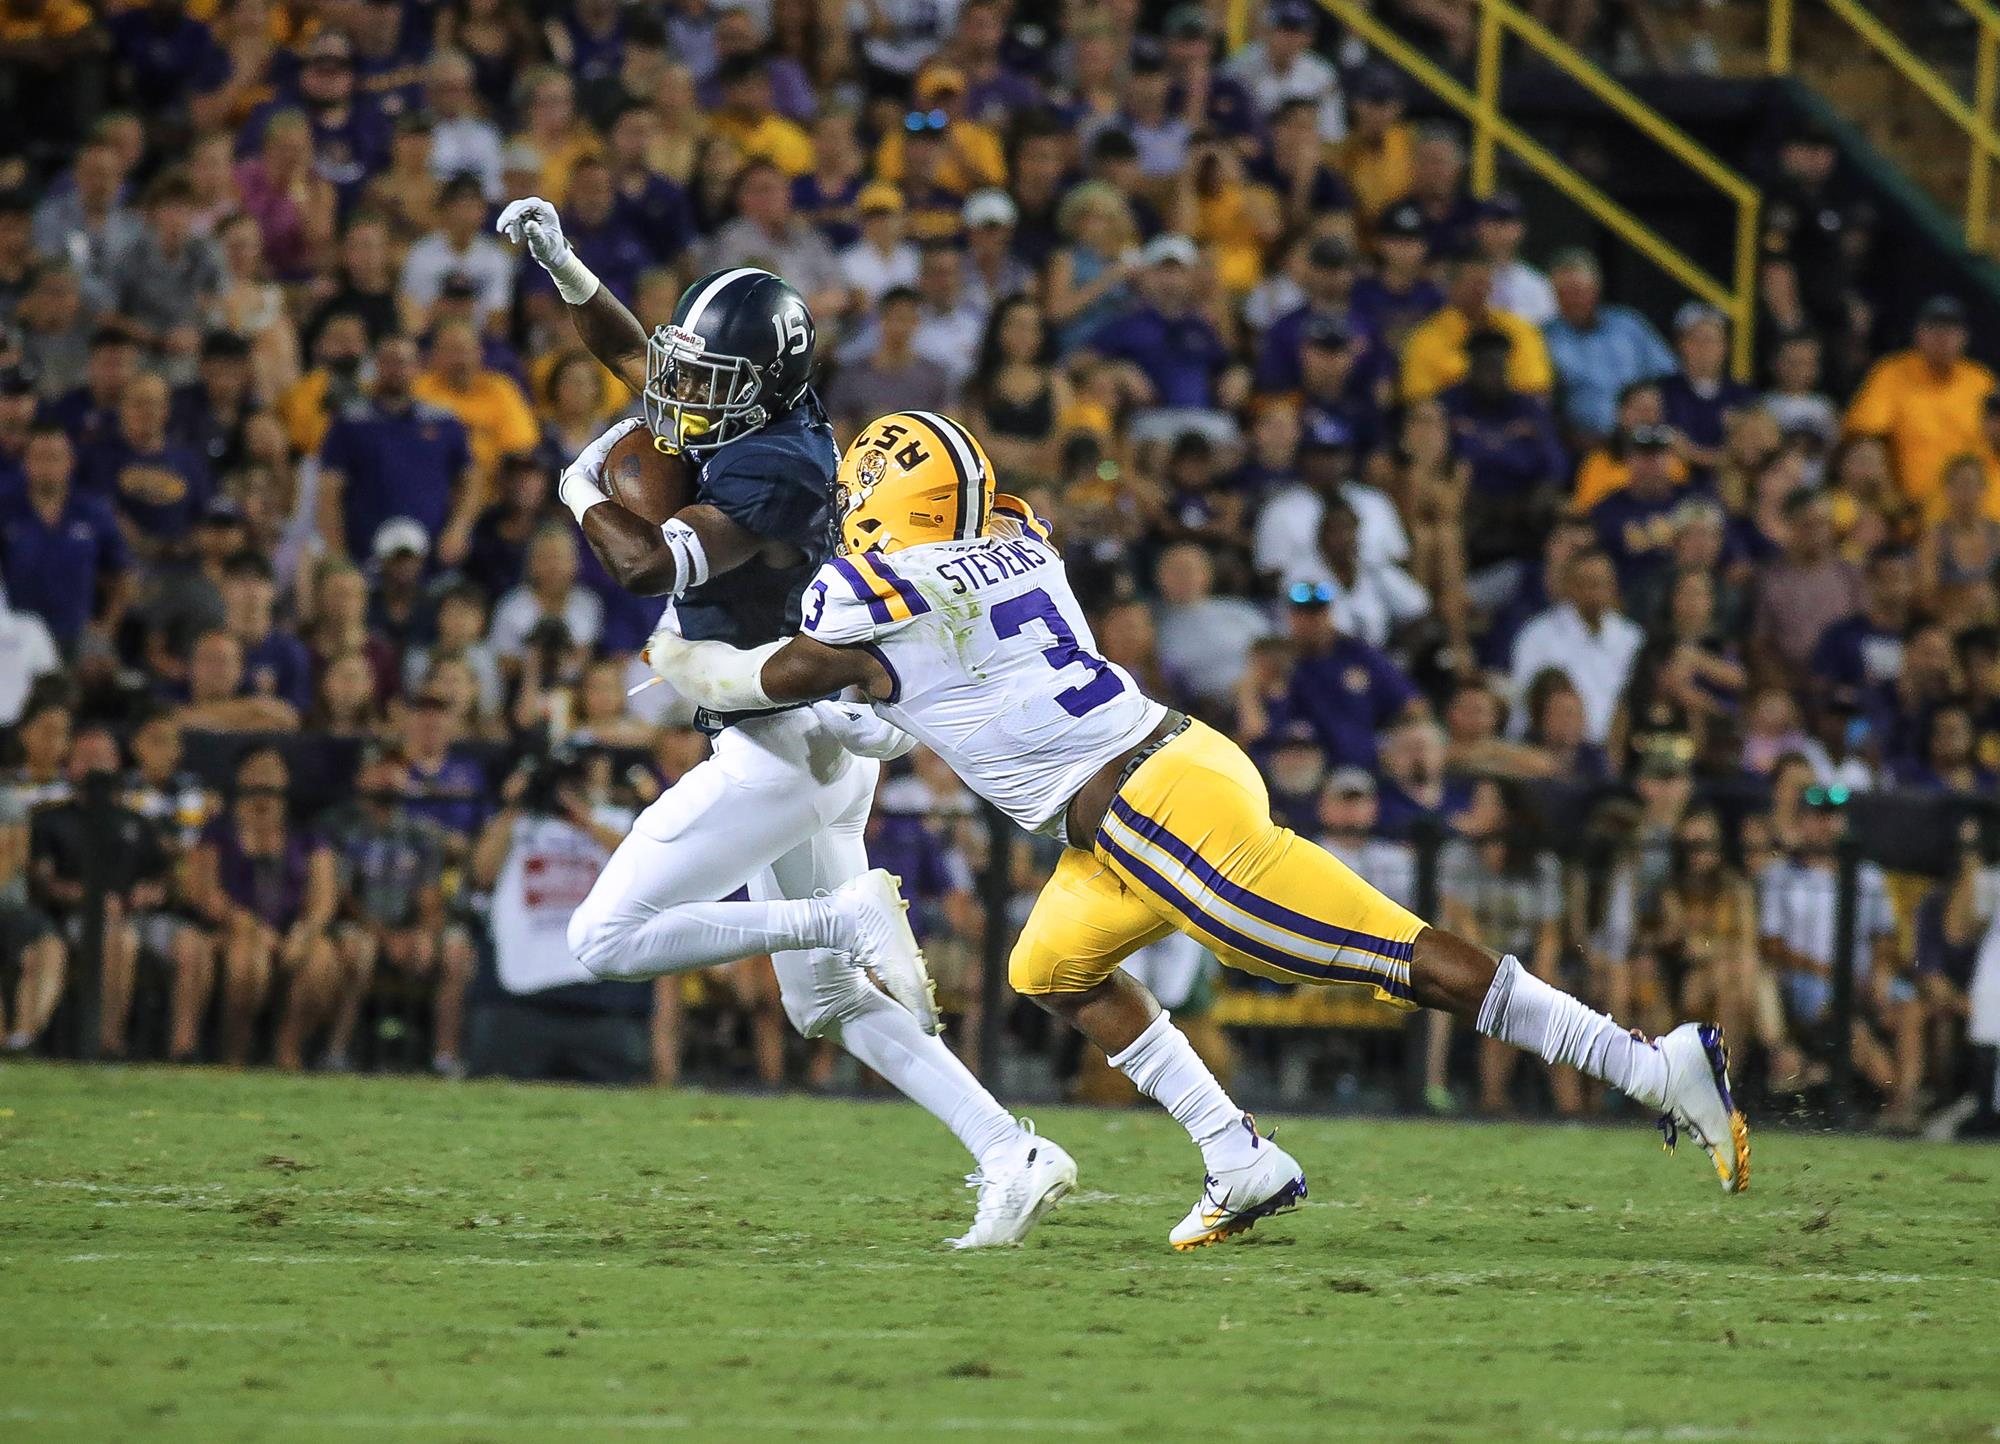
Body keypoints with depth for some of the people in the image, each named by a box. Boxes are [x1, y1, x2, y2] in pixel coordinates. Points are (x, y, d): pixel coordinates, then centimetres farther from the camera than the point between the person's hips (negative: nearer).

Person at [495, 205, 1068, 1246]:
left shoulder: (769, 469, -20)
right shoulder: (757, 420, 7)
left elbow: (646, 565, -30)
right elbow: (626, 349, 21)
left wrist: (584, 491, -12)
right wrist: (559, 262, 8)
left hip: (779, 750, -10)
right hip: (820, 747, 10)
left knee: (606, 942, -8)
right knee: (830, 1004, 14)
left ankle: (848, 916, -14)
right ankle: (1012, 1156, 6)